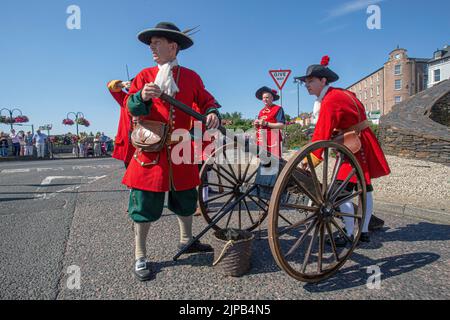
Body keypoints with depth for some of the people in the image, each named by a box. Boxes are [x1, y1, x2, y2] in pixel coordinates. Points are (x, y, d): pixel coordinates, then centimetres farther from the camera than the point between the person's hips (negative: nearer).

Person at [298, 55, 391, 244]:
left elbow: (321, 135, -27)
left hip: (356, 146, -10)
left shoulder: (329, 101, -21)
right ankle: (364, 232, 25)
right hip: (362, 143, 10)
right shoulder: (340, 93, 9)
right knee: (365, 188, 14)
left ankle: (349, 235, 1)